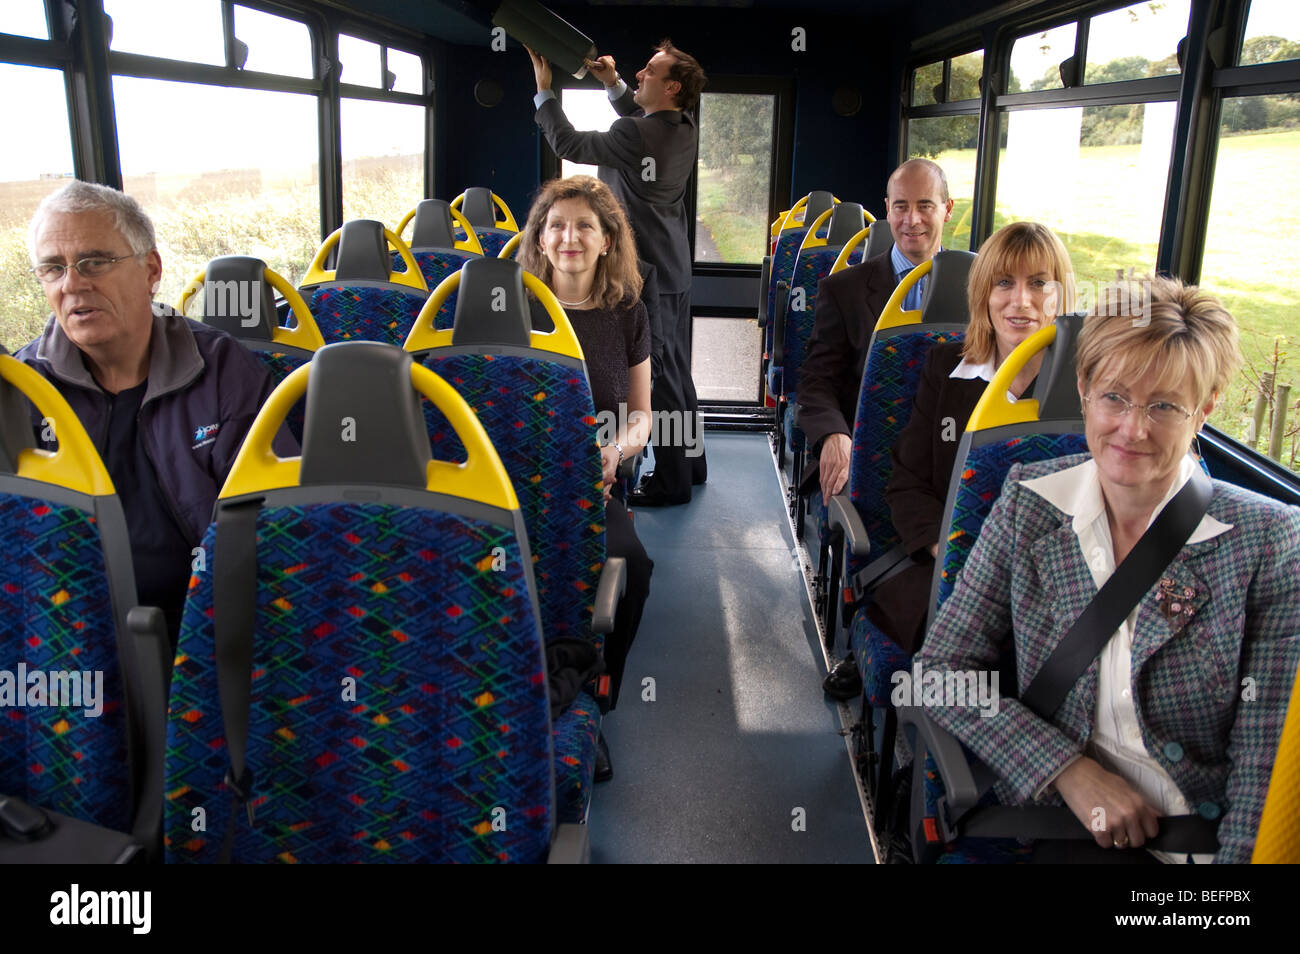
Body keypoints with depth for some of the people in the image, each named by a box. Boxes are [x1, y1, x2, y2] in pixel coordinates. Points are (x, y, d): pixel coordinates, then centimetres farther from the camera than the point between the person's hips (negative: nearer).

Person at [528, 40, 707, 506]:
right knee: (676, 371, 18)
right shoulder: (684, 129, 5)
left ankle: (671, 482, 6)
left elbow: (569, 144, -9)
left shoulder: (635, 135, -20)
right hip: (675, 270, 9)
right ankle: (691, 463, 31)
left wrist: (543, 89, 3)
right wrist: (613, 84, 19)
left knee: (658, 378, -2)